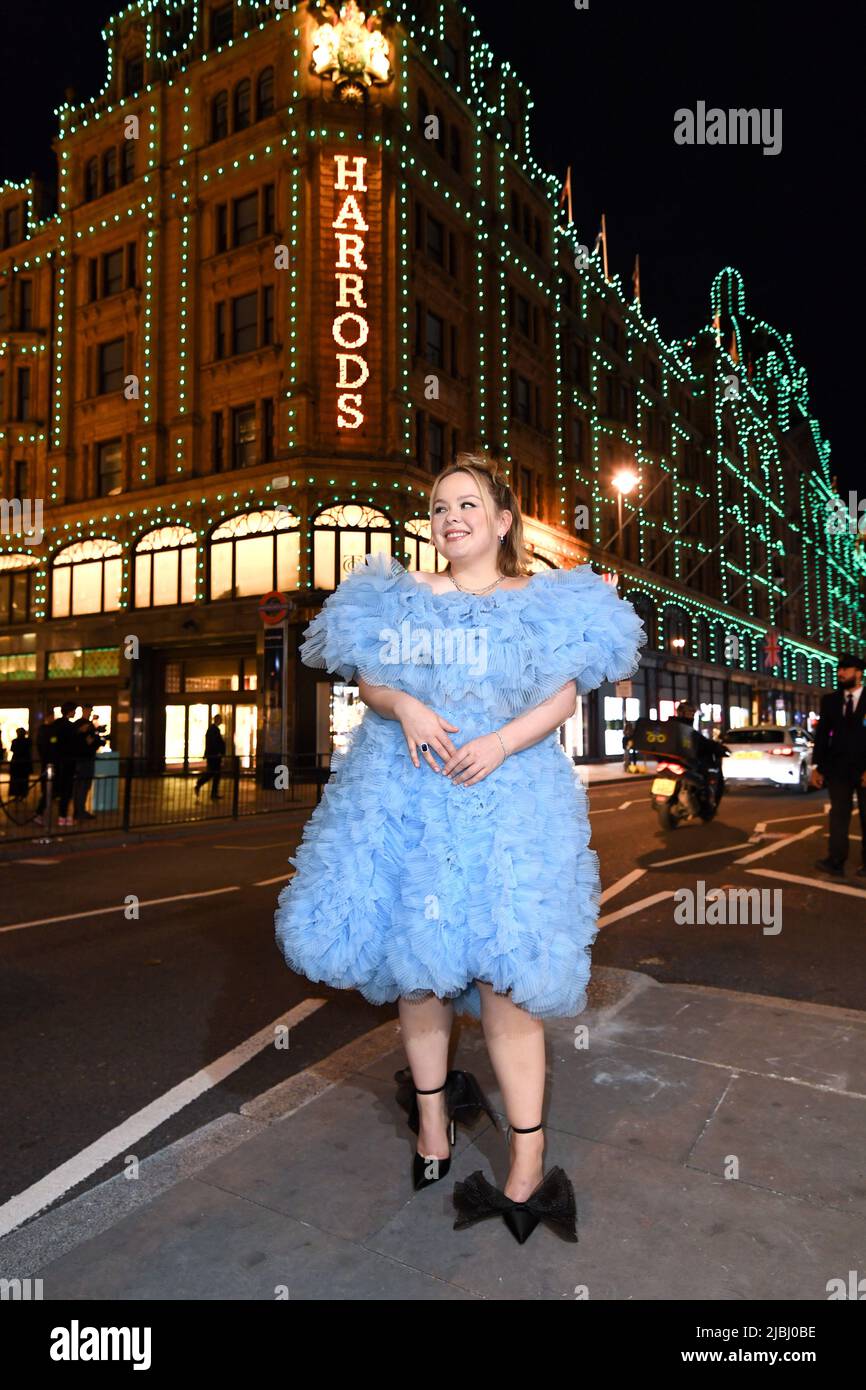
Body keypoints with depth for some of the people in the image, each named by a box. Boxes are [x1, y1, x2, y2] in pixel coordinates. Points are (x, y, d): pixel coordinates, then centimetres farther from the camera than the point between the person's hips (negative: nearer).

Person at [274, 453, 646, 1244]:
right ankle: (431, 1126, 31)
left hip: (504, 793, -3)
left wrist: (501, 742, -17)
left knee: (504, 971, -7)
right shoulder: (400, 595, 13)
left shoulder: (540, 600, 7)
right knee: (411, 959, 9)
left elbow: (564, 696, -1)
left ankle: (528, 1166, 9)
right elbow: (367, 679, 9)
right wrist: (404, 707, -12)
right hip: (405, 793, 3)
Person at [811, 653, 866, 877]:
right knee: (838, 814, -3)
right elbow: (821, 734, 7)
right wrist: (817, 766, 1)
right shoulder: (830, 700, 8)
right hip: (838, 768, 2)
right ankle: (836, 861, -7)